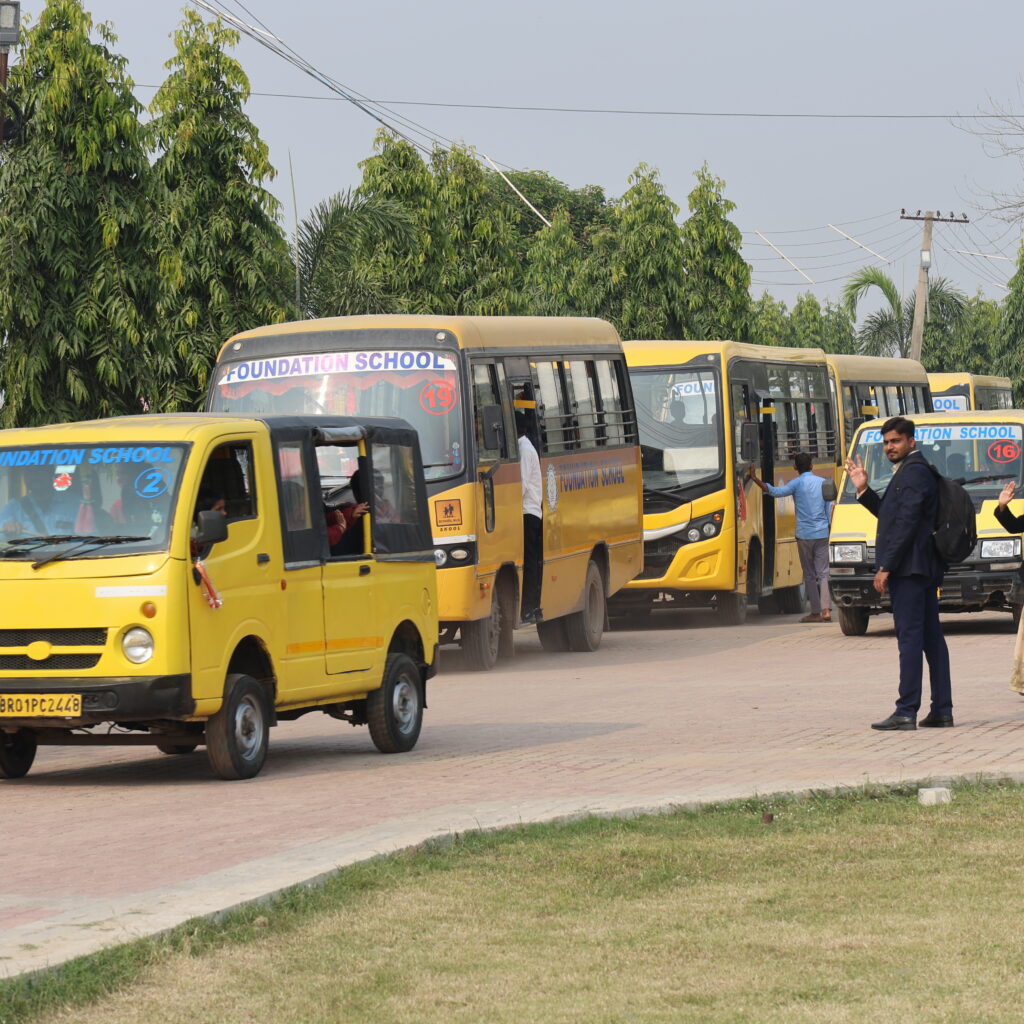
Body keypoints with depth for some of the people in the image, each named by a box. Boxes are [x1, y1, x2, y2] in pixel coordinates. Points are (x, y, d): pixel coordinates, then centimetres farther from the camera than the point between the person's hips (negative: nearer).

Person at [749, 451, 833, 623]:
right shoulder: (823, 482, 7)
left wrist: (755, 479, -14)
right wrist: (830, 530, 16)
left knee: (809, 574, 5)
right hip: (822, 534, 3)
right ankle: (826, 610, -8)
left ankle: (816, 612, 3)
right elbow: (830, 509, 8)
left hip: (804, 535, -3)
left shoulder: (797, 483, -5)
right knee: (823, 572, 3)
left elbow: (776, 492, -18)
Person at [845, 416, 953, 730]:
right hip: (924, 569, 11)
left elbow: (906, 523, -19)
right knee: (931, 637, 10)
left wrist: (886, 567, -19)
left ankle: (906, 712, -13)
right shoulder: (909, 471, 20)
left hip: (909, 568, -11)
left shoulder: (914, 472, -13)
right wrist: (863, 490, 15)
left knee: (909, 637, -11)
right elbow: (887, 514, 26)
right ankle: (941, 710, 12)